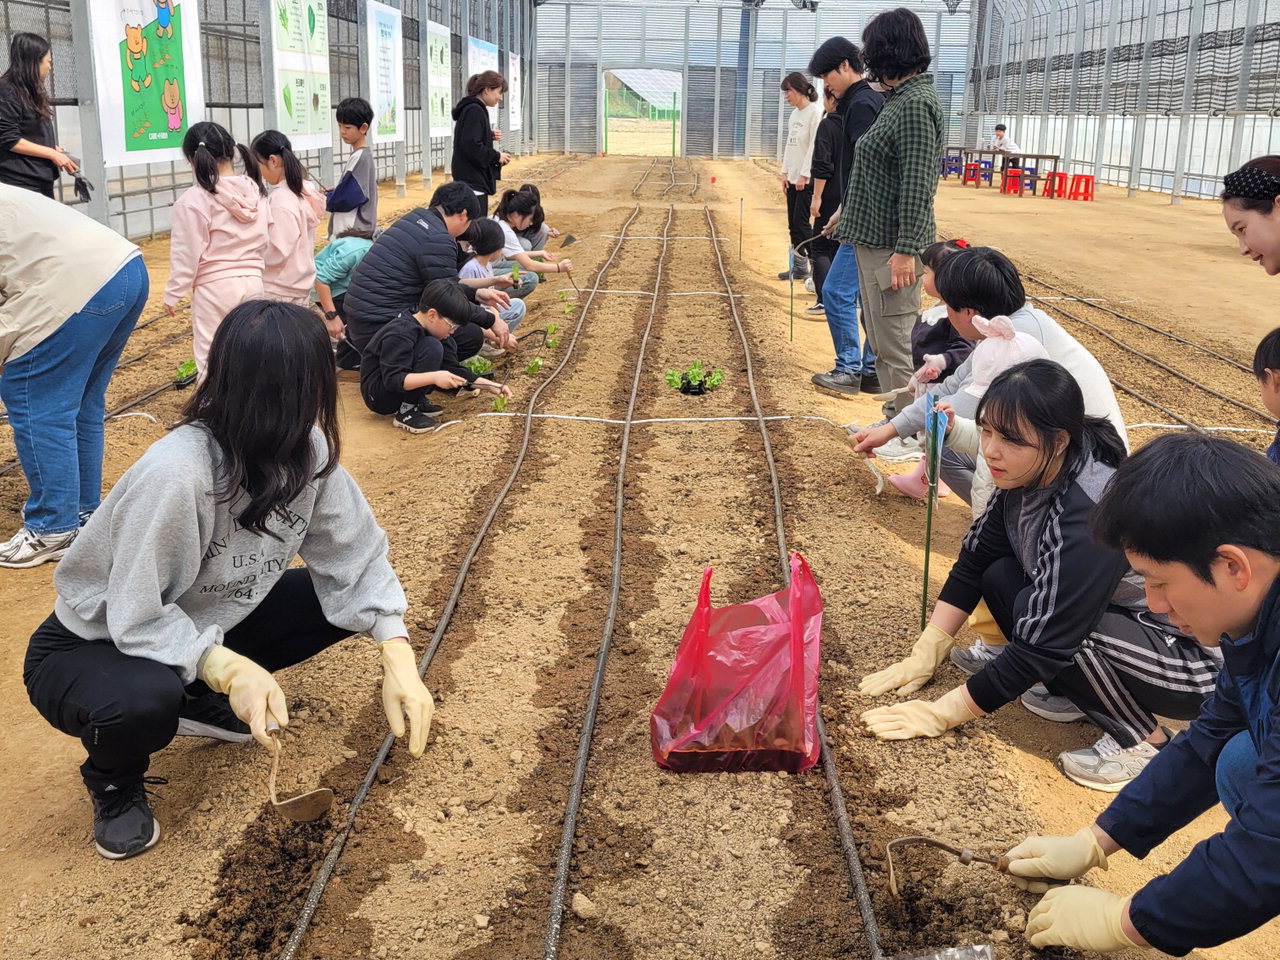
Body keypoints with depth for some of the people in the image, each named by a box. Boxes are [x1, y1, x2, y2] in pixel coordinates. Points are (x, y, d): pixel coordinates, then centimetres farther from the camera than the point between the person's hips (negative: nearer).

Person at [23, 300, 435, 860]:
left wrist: (397, 655, -27)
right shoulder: (176, 474, -36)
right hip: (91, 648, -6)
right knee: (145, 699, -39)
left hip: (203, 624, 6)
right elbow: (138, 620, -30)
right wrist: (227, 667, -45)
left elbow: (354, 555, -15)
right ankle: (113, 779, 0)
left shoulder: (307, 450, -15)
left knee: (344, 601, -9)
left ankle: (205, 703, 12)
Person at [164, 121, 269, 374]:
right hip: (253, 284, 6)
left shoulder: (194, 200, -14)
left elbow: (187, 255, -11)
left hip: (214, 289, -6)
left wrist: (172, 294, 0)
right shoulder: (255, 191, 4)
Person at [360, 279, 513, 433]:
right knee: (432, 348, -26)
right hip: (377, 396, -9)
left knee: (447, 345, 4)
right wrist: (433, 377, -43)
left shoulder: (427, 330, 2)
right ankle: (405, 411, -18)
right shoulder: (399, 335, -26)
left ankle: (417, 402, 1)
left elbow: (453, 369, 3)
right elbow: (393, 380, -33)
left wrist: (490, 386, -5)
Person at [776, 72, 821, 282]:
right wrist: (785, 172, 11)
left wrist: (804, 175, -16)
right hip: (793, 177, 8)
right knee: (793, 225, 8)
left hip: (807, 179, -8)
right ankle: (798, 266, 14)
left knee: (801, 223, -9)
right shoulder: (794, 114, 14)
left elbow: (814, 146, -15)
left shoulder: (815, 112, -12)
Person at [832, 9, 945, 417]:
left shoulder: (916, 105, -16)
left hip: (892, 247, -10)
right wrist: (849, 215, 25)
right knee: (882, 339, 17)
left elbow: (918, 185, -21)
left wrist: (906, 250, -23)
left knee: (895, 345, -4)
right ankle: (896, 417, 29)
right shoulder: (901, 99, 13)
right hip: (873, 240, 10)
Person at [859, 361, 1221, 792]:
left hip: (1193, 660, -8)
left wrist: (941, 713, -23)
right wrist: (925, 655, -6)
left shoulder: (1091, 513, -34)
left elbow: (1043, 642, -30)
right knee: (1000, 578, -7)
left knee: (1036, 610, -28)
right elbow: (975, 559, 0)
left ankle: (1143, 741, -8)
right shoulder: (1030, 475, -10)